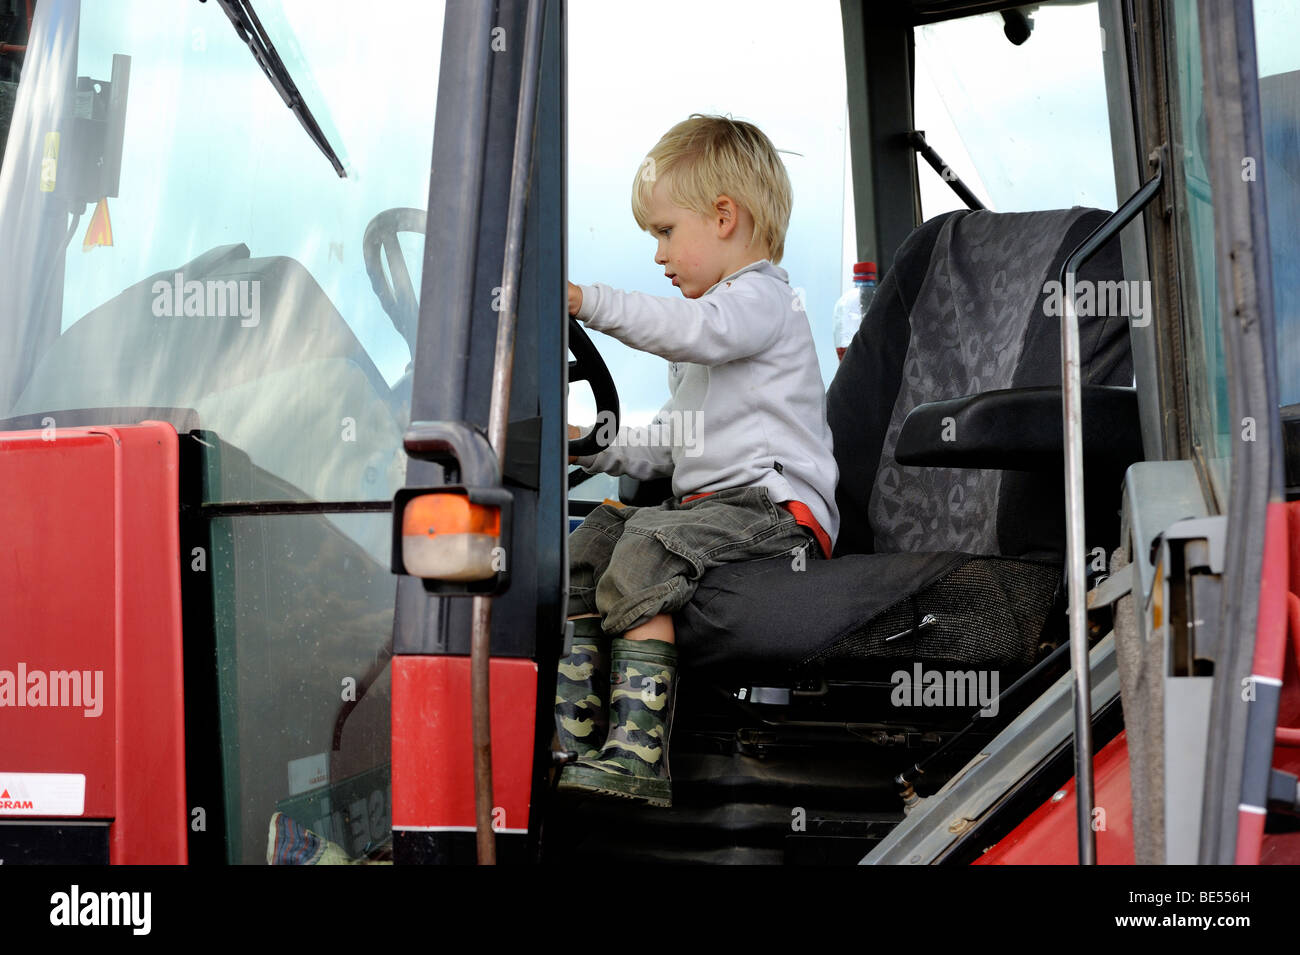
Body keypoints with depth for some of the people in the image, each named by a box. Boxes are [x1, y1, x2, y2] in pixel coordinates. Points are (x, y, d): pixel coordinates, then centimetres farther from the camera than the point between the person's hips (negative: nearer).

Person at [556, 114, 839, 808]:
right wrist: (599, 449, 18)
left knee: (644, 550, -32)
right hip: (706, 501, 10)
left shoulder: (760, 297, -2)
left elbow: (697, 330, -27)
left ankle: (638, 755, -40)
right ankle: (576, 741, -8)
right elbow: (672, 441, 33)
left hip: (774, 504, -10)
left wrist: (593, 302, -32)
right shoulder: (712, 317, 32)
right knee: (580, 550, -2)